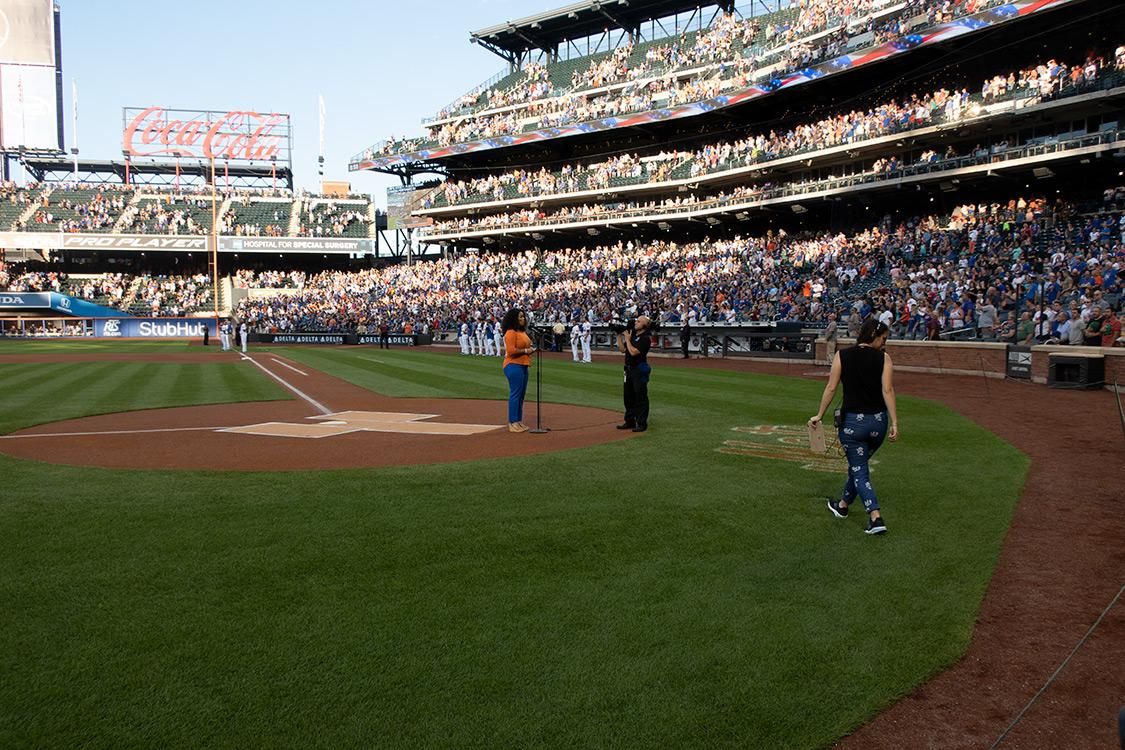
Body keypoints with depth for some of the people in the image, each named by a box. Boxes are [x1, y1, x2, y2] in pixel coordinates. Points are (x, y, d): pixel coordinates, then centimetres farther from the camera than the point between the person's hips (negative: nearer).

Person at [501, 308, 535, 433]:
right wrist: (525, 350, -16)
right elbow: (511, 350, -21)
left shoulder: (523, 331, 18)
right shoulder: (511, 333, -13)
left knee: (521, 394, 13)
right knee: (515, 393, -8)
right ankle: (513, 423, -2)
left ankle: (519, 421, 21)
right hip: (513, 366, -10)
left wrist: (531, 349, 8)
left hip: (523, 366, 10)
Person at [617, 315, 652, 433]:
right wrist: (619, 336, 7)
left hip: (640, 370, -9)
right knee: (628, 396, 14)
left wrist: (627, 339, -13)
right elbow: (622, 350, 14)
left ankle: (642, 423, 2)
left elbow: (633, 352, -23)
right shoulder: (632, 334, 13)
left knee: (640, 397, -3)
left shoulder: (645, 338, -14)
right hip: (629, 369, 9)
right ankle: (629, 421, 24)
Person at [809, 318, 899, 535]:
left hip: (852, 420, -2)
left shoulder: (842, 355, -3)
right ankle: (843, 505, 40)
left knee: (859, 470, 4)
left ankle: (876, 517, -11)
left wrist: (820, 415, 3)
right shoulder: (883, 358, -4)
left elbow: (831, 388, -5)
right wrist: (894, 423, -12)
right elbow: (888, 391, -12)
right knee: (858, 464, 23)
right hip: (878, 421, 2)